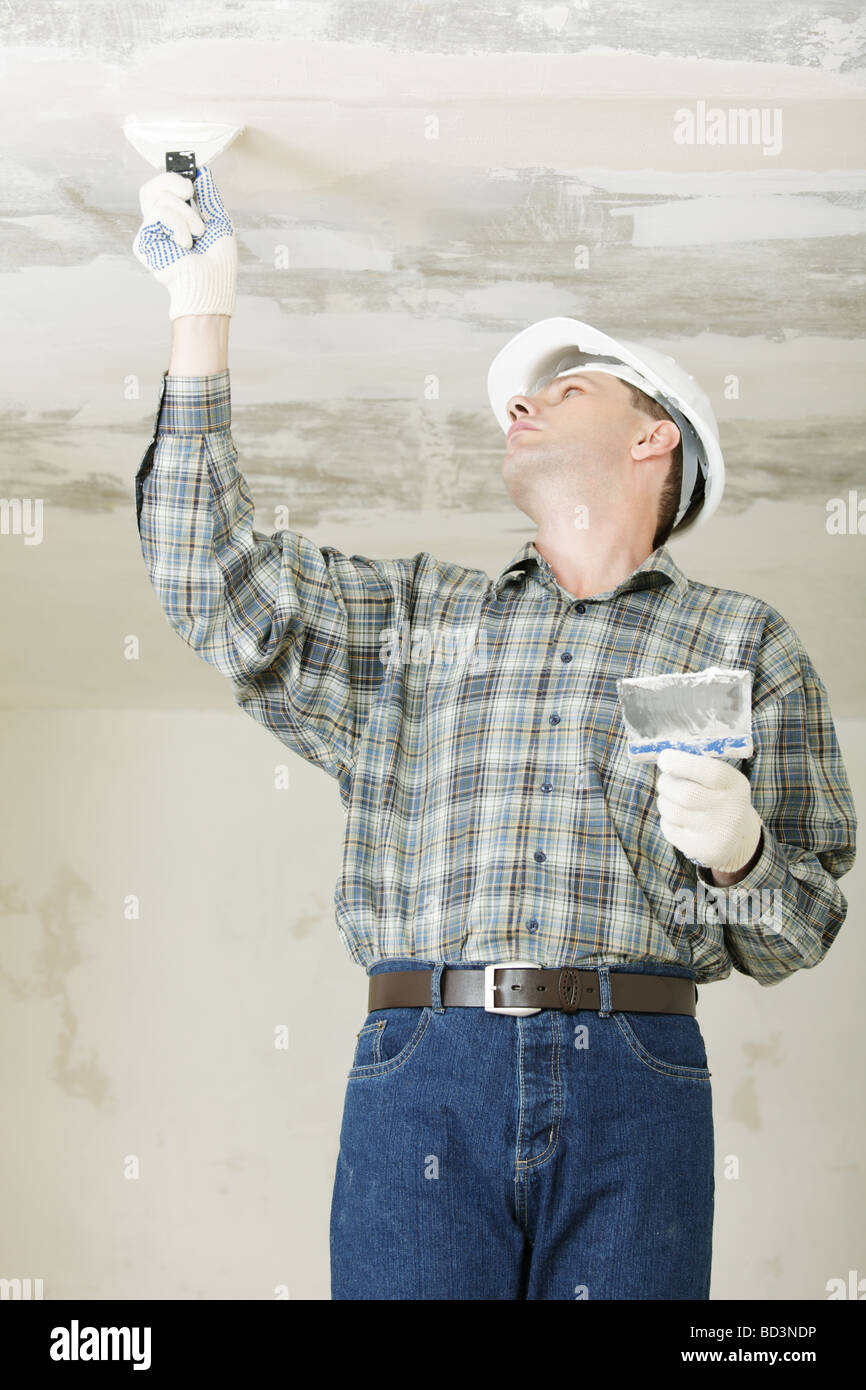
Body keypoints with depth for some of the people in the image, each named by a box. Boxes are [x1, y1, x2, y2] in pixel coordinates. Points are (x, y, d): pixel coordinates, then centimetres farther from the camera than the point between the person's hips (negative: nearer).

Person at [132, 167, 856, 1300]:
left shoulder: (742, 642, 16)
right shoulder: (414, 613, 22)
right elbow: (217, 587, 7)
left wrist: (736, 852, -10)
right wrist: (202, 319, 9)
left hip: (633, 1085, -1)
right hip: (423, 1073, 1)